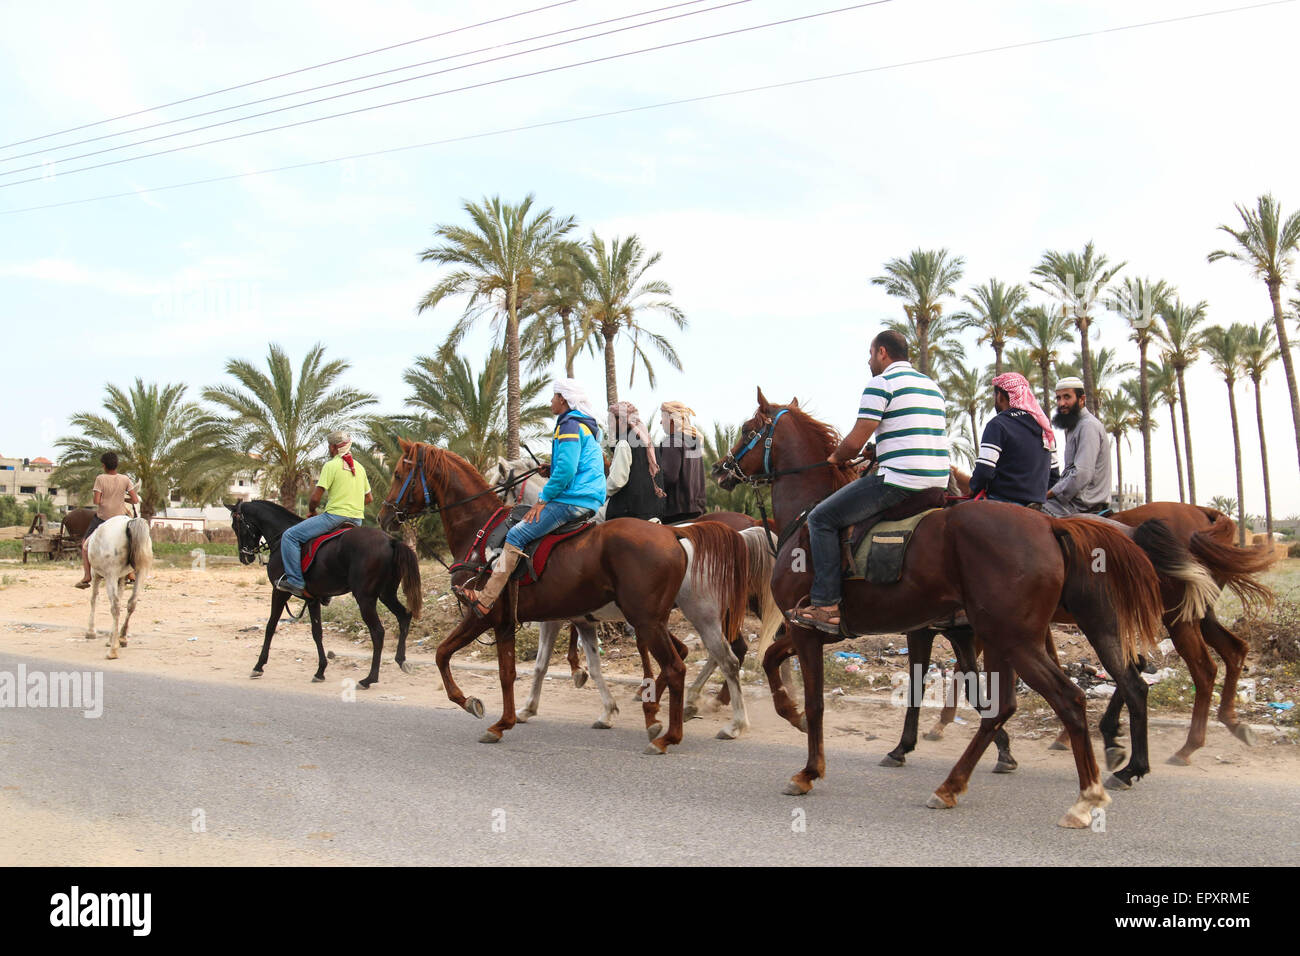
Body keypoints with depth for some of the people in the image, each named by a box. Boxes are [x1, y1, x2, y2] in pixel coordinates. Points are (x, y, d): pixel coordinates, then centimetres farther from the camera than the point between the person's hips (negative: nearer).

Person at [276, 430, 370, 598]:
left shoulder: (331, 465, -7)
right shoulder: (360, 468, 14)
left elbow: (316, 497, -11)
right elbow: (369, 498, 20)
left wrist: (311, 511, 8)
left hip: (335, 516, -8)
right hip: (357, 520, 8)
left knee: (289, 536, -2)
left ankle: (295, 581, -11)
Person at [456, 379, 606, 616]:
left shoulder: (570, 425, -11)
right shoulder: (589, 426, 22)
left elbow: (566, 470, -22)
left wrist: (543, 499, -14)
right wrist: (553, 470, 16)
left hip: (573, 501, -11)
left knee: (516, 536, -15)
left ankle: (484, 599, -19)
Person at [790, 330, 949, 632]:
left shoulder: (880, 384, -7)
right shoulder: (932, 386, 20)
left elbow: (855, 442, -11)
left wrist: (835, 457, 9)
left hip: (899, 483, -9)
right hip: (938, 483, 9)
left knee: (822, 518, -2)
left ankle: (826, 606, -7)